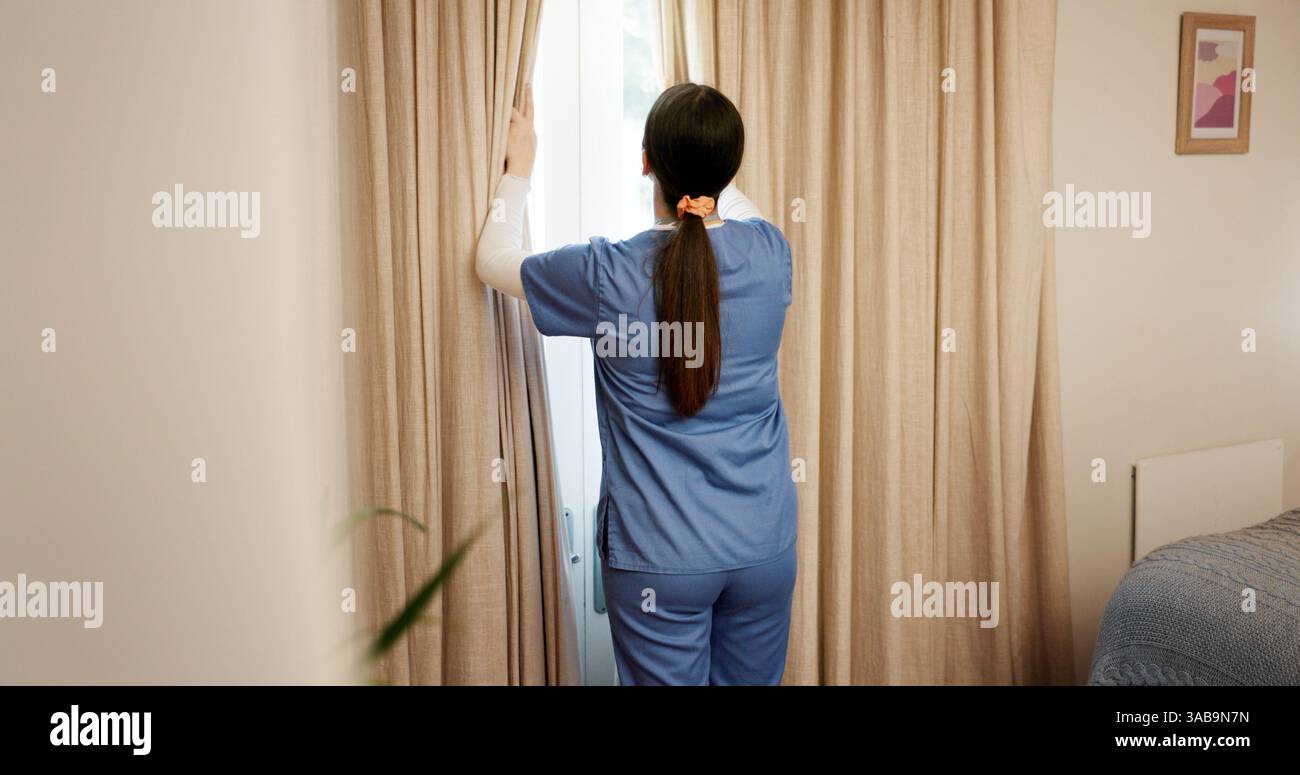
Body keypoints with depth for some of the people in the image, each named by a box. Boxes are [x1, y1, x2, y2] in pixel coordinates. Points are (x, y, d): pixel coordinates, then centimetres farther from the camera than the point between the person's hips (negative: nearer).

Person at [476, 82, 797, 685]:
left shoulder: (608, 274, -16)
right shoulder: (768, 253, -6)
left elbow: (494, 261, 5)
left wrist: (519, 170, 18)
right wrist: (707, 163, 31)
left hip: (659, 558, -3)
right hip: (764, 545, 4)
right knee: (752, 680, 19)